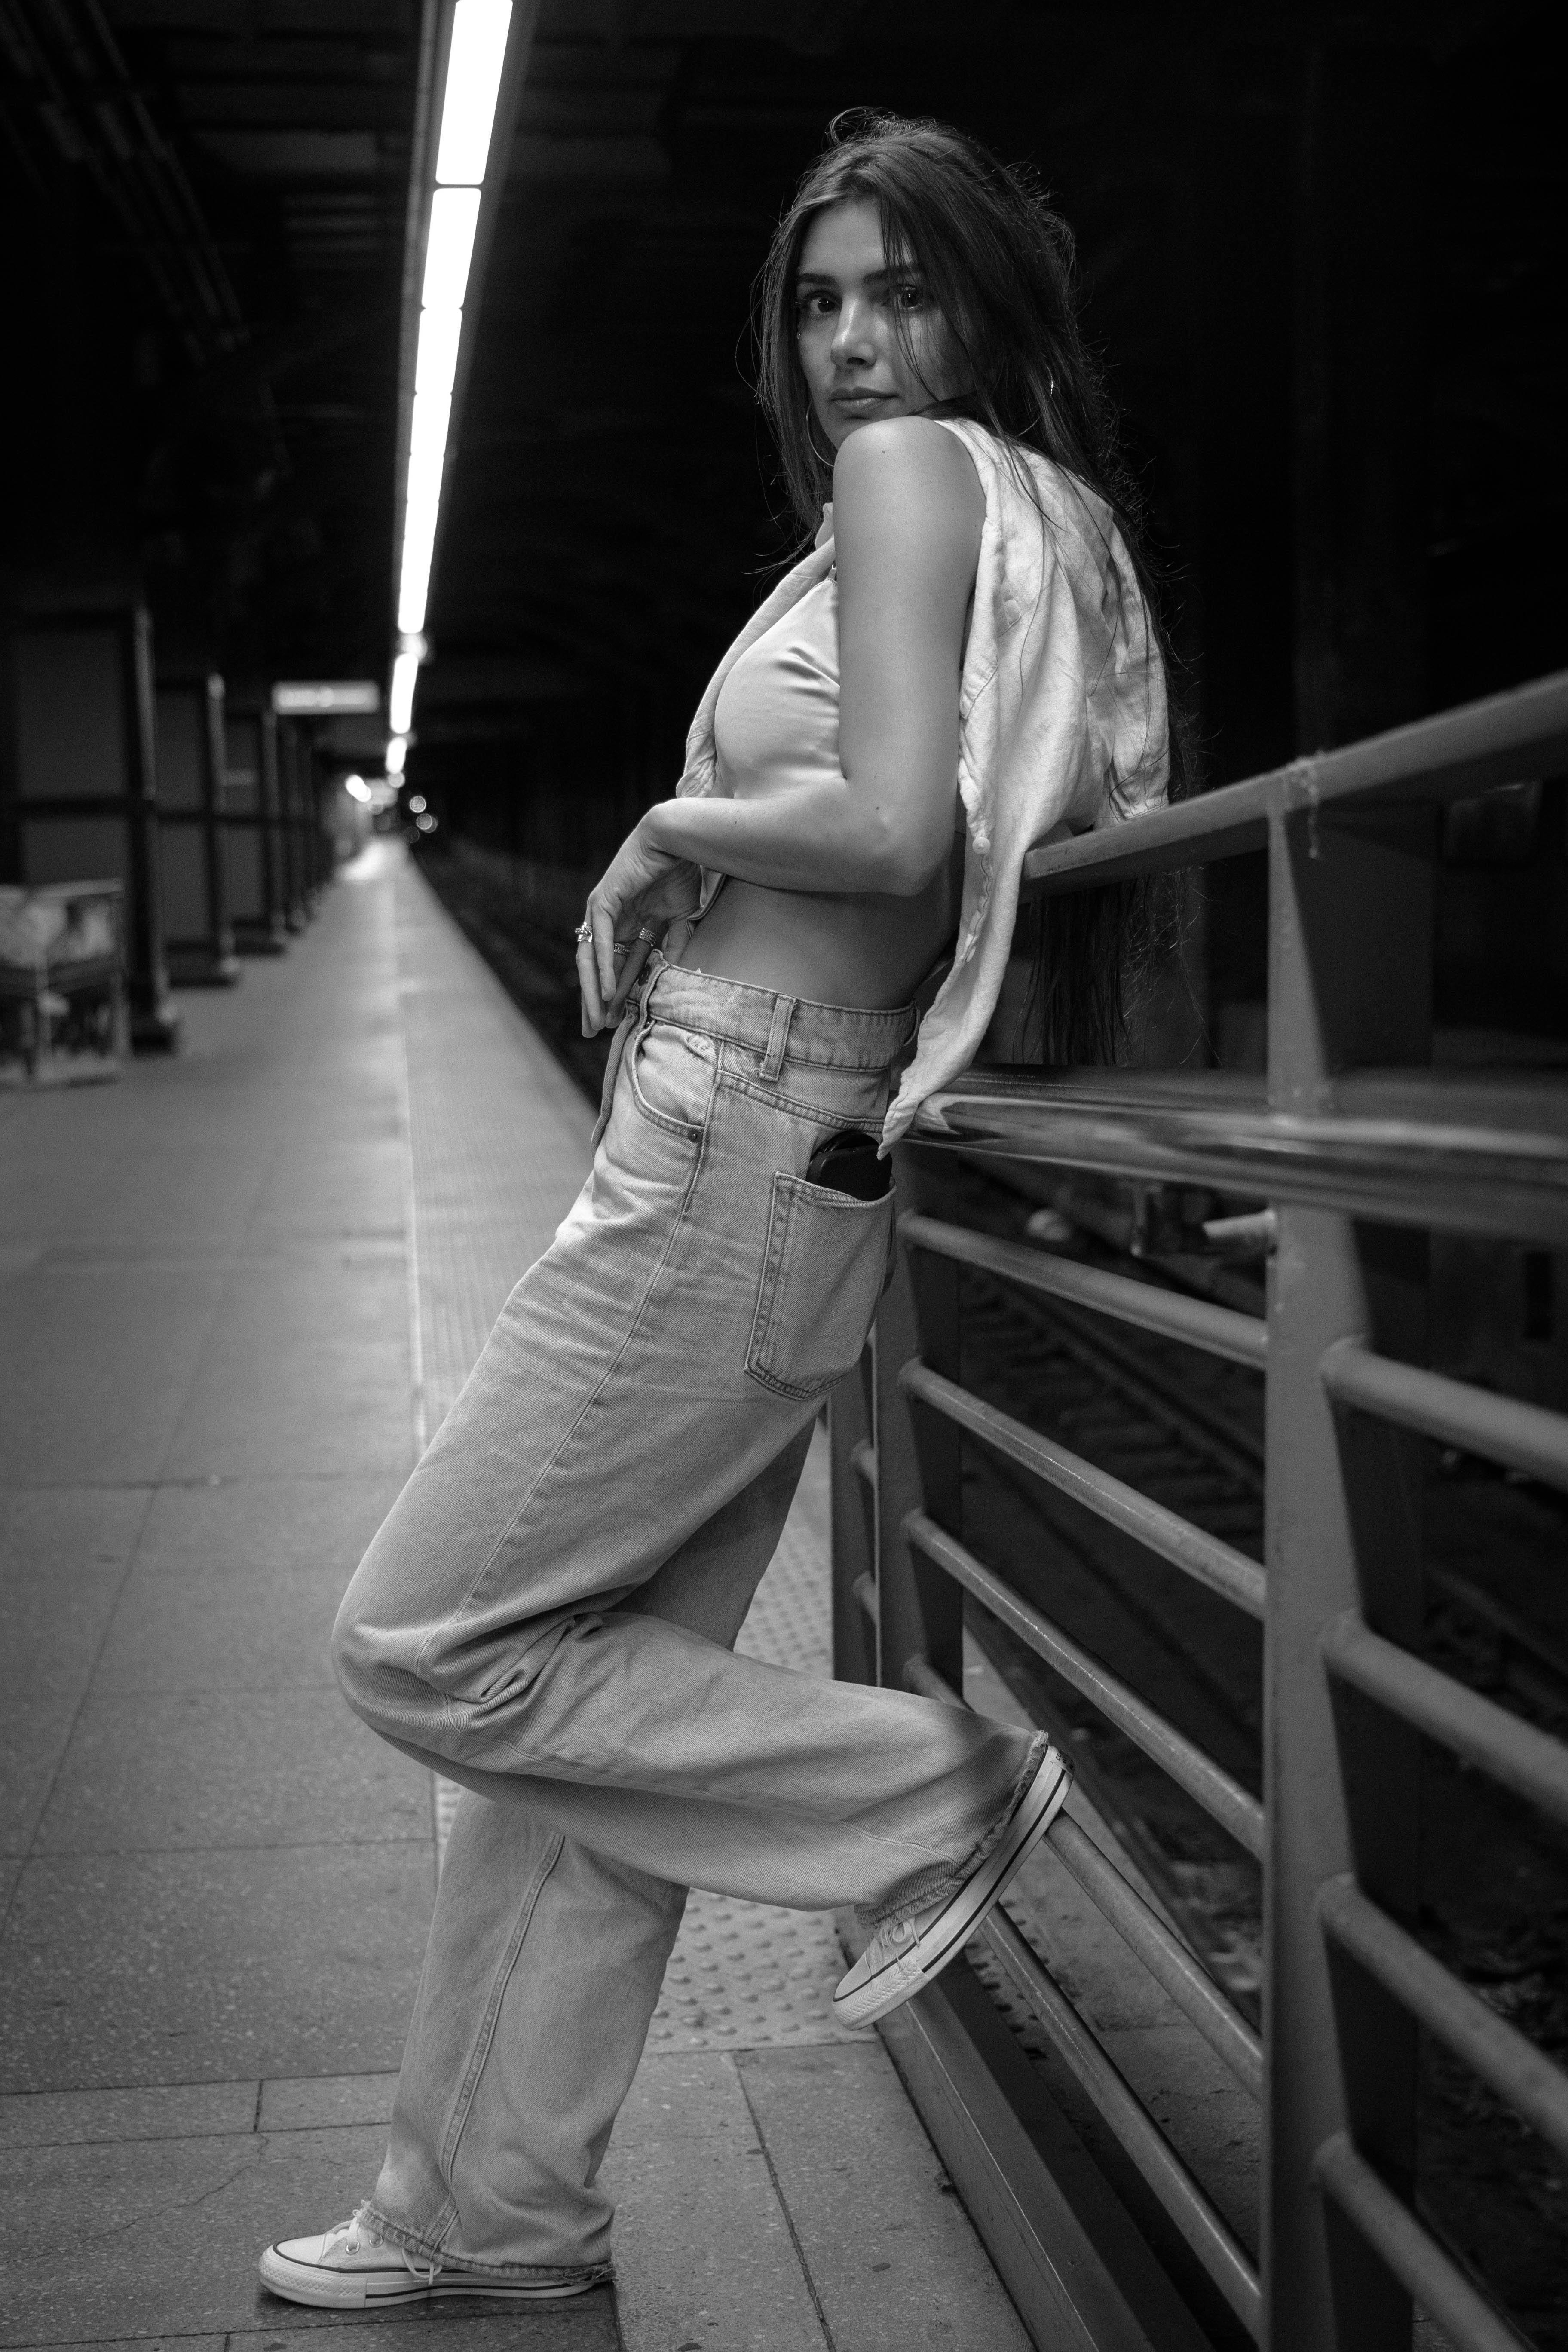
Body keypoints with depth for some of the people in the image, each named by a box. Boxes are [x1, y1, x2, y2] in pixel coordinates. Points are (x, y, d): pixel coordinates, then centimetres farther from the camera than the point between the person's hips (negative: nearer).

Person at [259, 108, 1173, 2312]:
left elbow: (890, 829, -24)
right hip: (775, 1161, 10)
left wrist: (676, 823, -7)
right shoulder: (1056, 519, 16)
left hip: (732, 1165, -10)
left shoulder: (916, 470, -9)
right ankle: (498, 2214, 27)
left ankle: (933, 1788, 5)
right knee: (581, 1683, 14)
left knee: (421, 1641, 0)